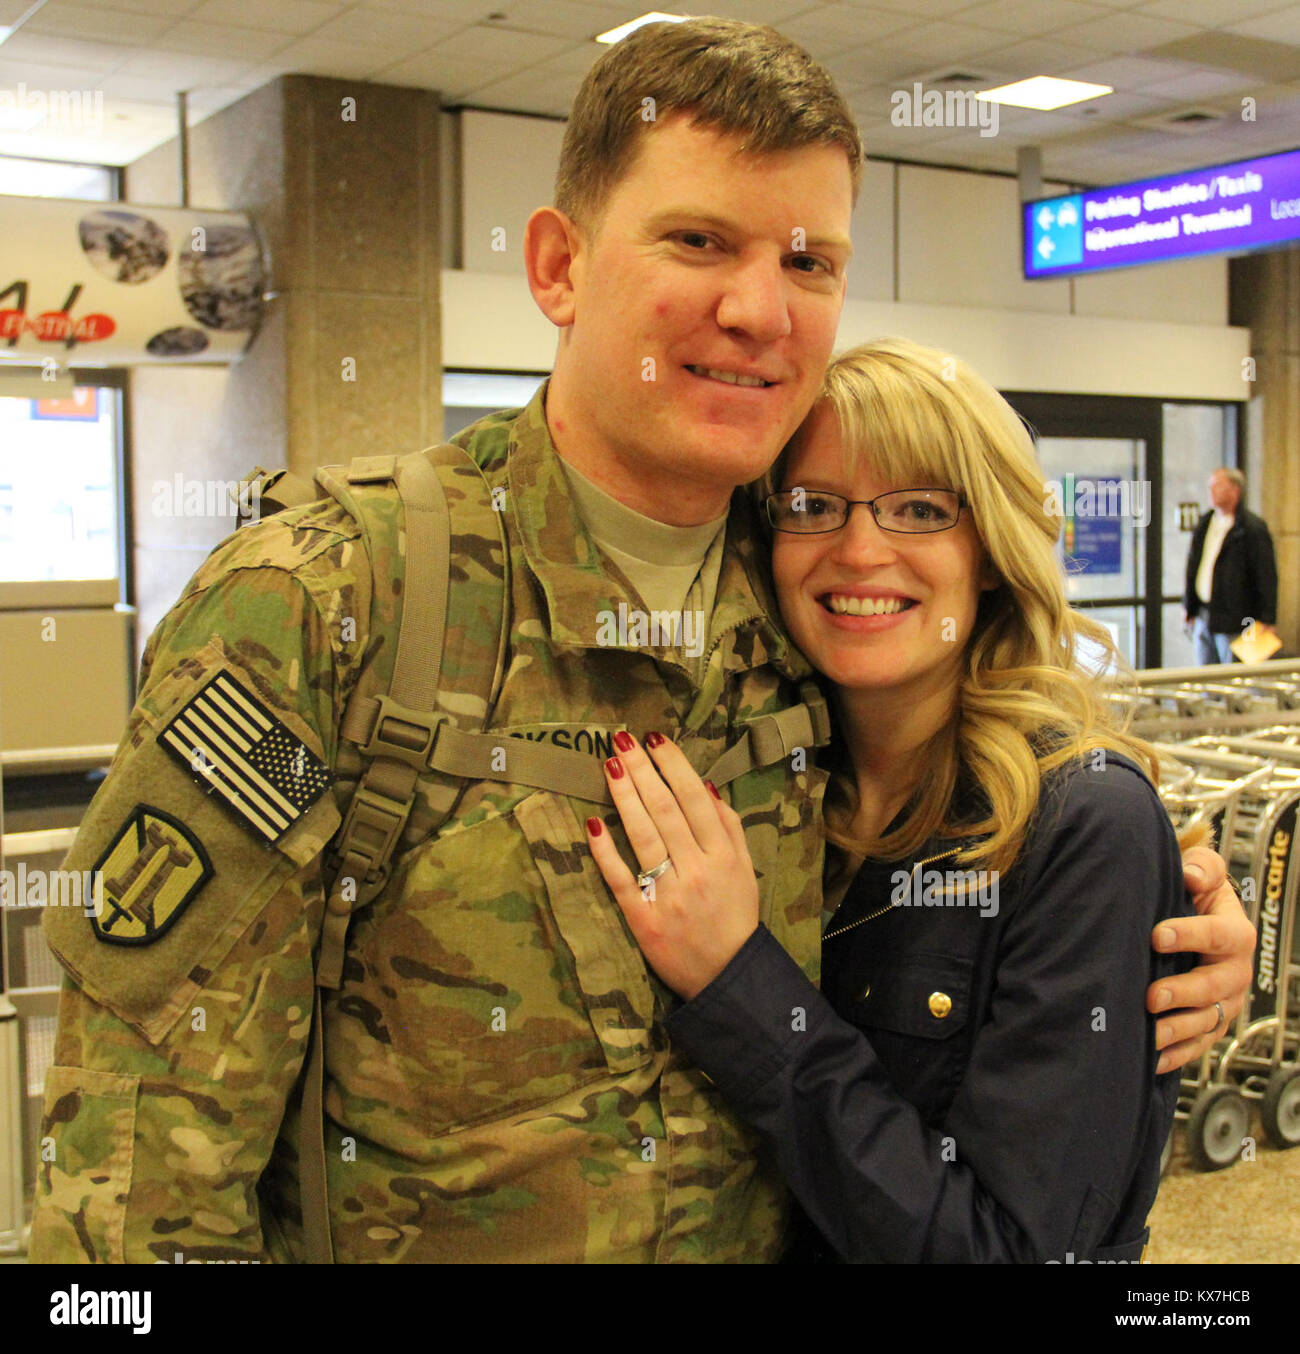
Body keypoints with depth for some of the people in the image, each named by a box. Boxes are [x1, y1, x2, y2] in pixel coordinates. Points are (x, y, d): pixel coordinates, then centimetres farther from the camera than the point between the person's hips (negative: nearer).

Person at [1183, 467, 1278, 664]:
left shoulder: (1253, 528, -10)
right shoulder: (1204, 524, 13)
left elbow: (1266, 576, -11)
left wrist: (1267, 620, -14)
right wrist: (1189, 607, 15)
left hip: (1233, 621, -7)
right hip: (1203, 617, 7)